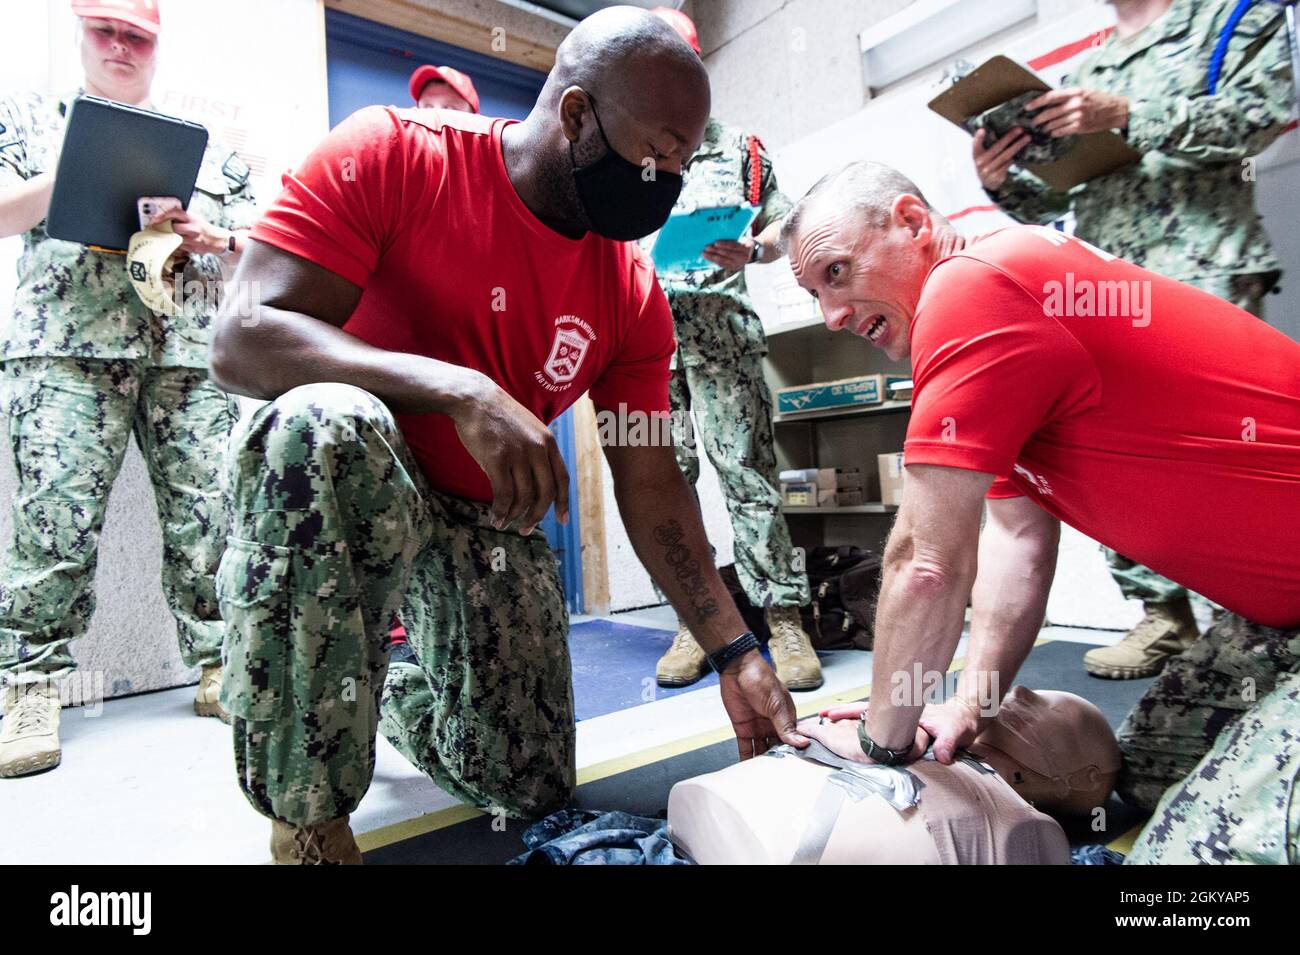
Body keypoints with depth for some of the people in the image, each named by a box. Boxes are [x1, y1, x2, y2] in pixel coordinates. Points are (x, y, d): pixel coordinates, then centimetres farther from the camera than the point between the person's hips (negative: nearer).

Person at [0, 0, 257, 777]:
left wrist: (214, 239, -5)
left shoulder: (207, 139, 22)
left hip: (194, 349, 1)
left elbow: (260, 239, 16)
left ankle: (219, 668, 5)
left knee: (208, 513, -4)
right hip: (68, 344, -1)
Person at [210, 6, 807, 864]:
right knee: (327, 424, -40)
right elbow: (244, 339, -24)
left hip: (491, 520, 4)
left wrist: (735, 652, -8)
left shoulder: (634, 296, -4)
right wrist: (463, 393, -36)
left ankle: (405, 696, 37)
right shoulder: (390, 156, -15)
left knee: (533, 790, 3)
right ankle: (308, 822, -19)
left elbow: (650, 487, -3)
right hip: (332, 484, -3)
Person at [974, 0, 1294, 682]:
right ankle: (1166, 618, 8)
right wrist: (1002, 182, 2)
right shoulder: (1079, 76, 27)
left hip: (1201, 270, -5)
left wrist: (1126, 115, -11)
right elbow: (1054, 198, 23)